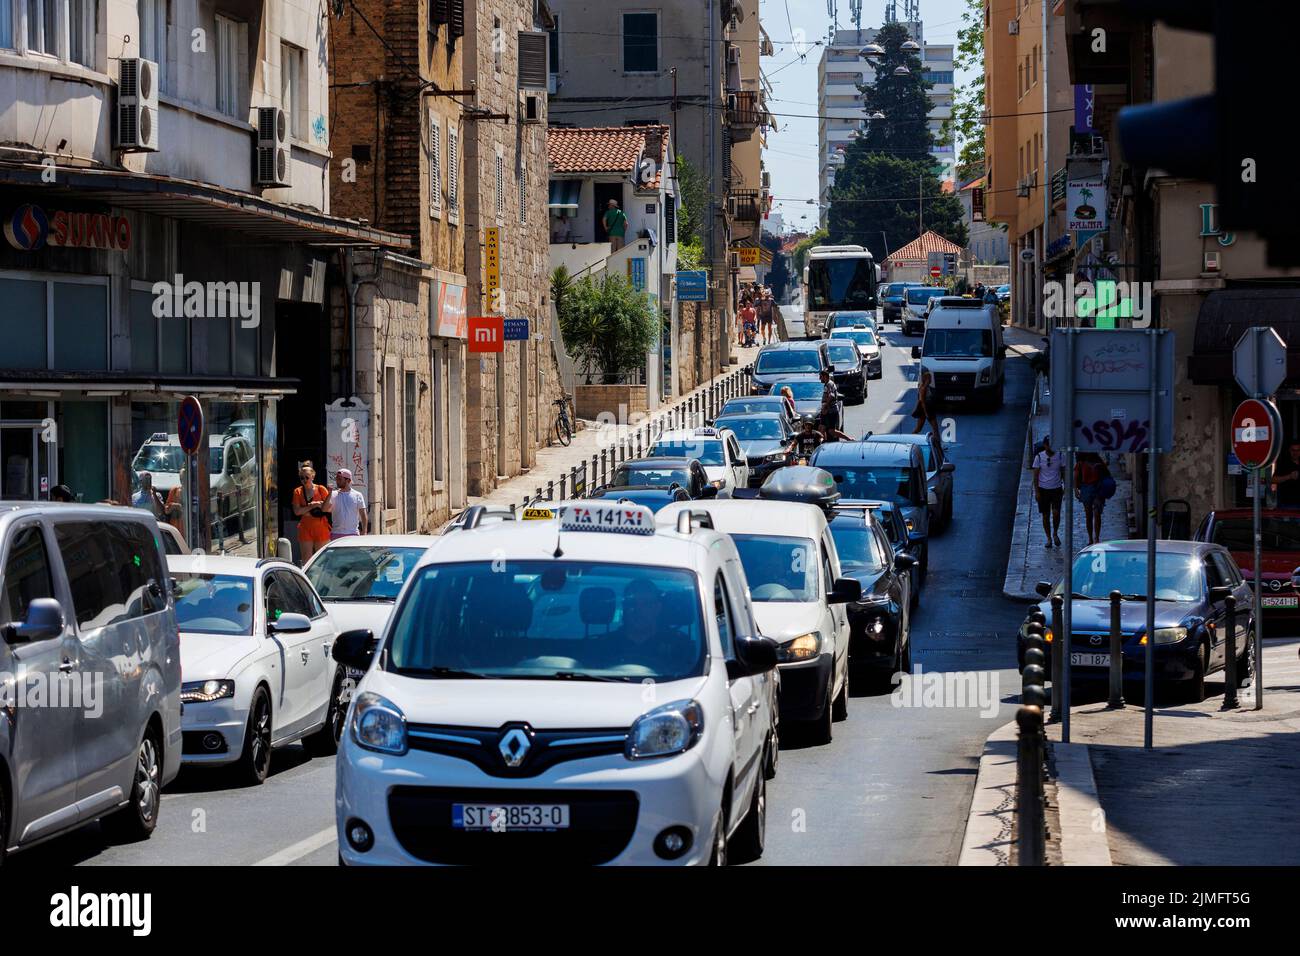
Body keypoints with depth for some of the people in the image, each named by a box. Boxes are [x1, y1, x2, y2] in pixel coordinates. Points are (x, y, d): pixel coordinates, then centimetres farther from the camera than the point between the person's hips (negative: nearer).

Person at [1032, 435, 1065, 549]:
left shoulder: (1059, 456, 0)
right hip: (1043, 489, 0)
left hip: (1056, 489, 0)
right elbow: (1035, 475, -1)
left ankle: (1055, 534, 12)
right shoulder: (1039, 457, -4)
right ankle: (1049, 539, 16)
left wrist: (1065, 488, 5)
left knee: (1056, 513, -13)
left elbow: (1063, 473, 9)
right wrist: (1036, 492, -5)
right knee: (1046, 515, 4)